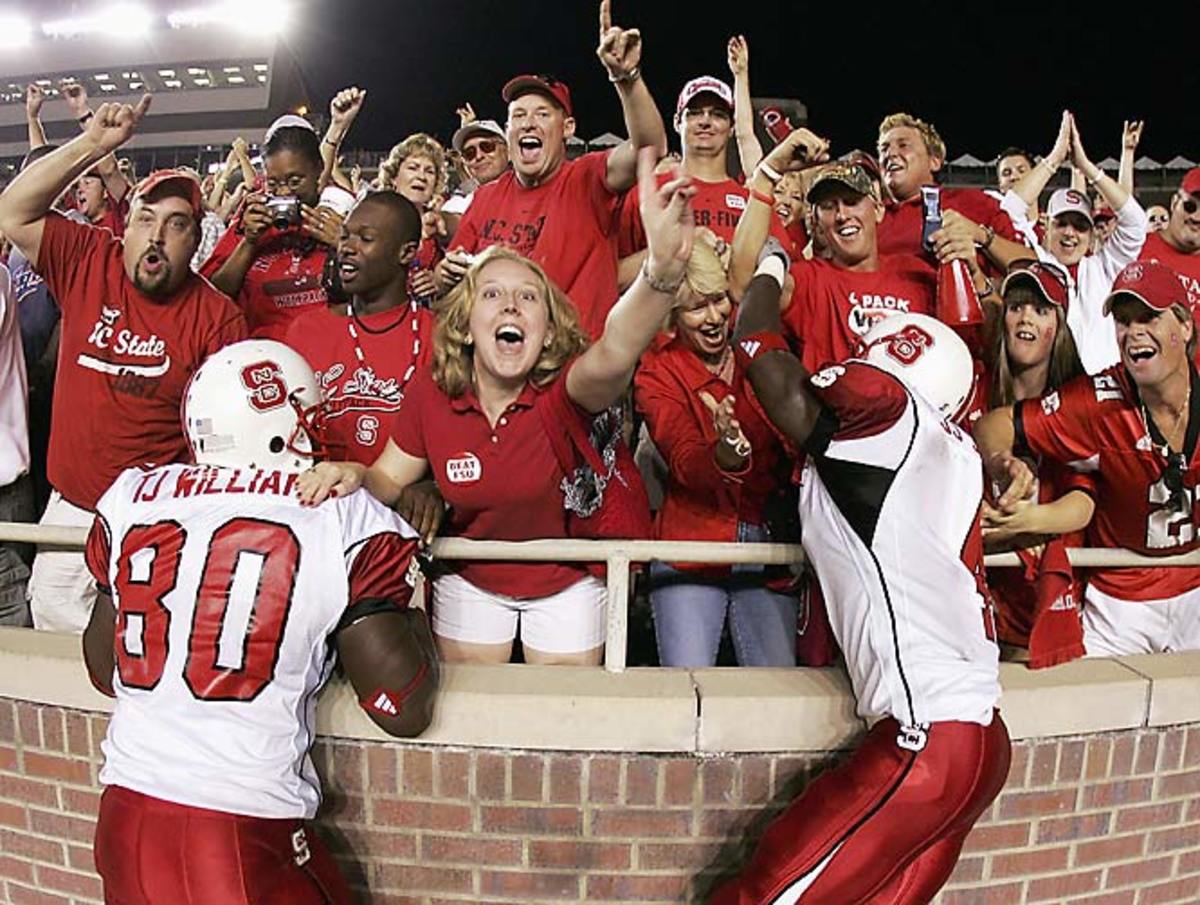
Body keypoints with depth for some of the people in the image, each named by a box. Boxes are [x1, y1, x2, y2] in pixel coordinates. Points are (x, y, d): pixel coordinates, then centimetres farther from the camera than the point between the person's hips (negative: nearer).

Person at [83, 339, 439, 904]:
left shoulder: (131, 498, 3)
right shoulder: (347, 521, -12)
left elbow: (104, 671, 14)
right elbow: (405, 711, -10)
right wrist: (410, 610, 6)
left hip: (122, 824, 5)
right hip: (248, 841, -5)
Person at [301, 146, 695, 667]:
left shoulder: (565, 390, -27)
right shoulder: (432, 393, -17)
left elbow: (612, 358, -51)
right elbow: (389, 480, -5)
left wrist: (662, 270, -70)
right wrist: (355, 475, -30)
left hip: (566, 581, -1)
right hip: (471, 581, 2)